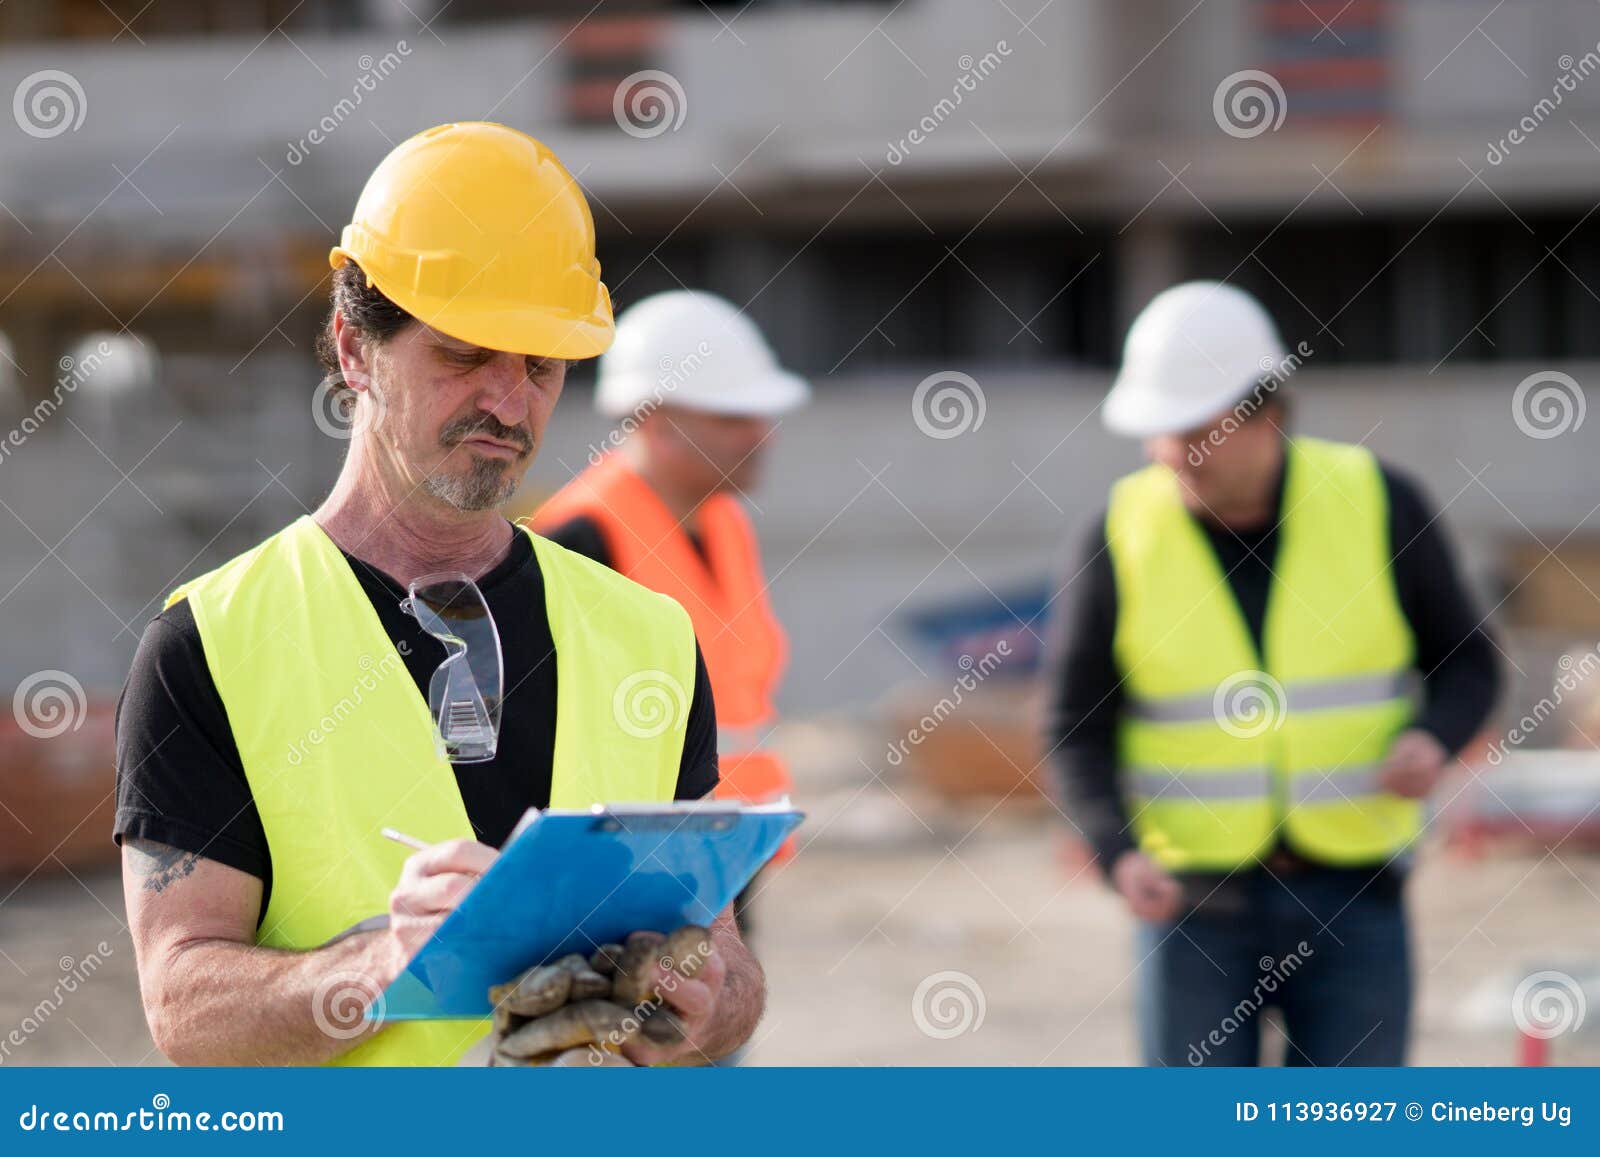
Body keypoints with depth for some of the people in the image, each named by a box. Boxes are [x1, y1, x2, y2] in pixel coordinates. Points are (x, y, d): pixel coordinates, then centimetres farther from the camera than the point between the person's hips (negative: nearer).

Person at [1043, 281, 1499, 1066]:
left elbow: (1465, 662, 3)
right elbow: (1077, 733, -2)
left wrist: (1432, 740, -20)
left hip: (1350, 895, 0)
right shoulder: (1123, 535, -7)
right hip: (1196, 903, 0)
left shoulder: (1378, 503, -7)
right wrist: (1120, 855, -20)